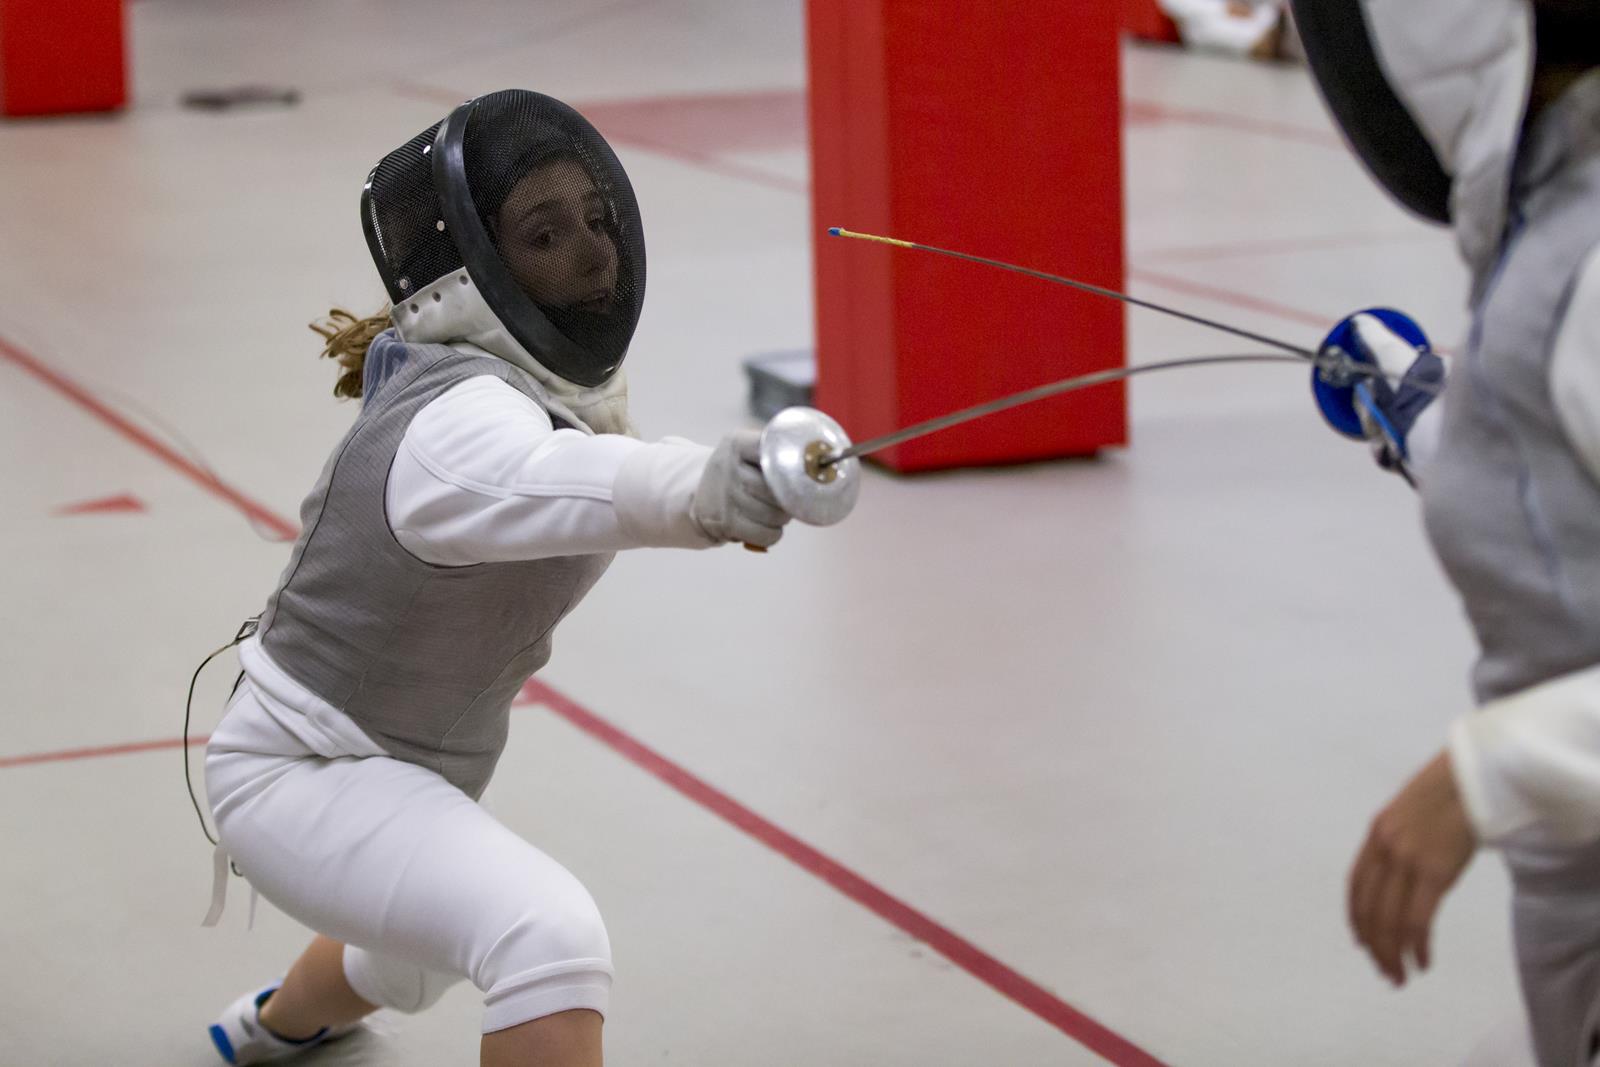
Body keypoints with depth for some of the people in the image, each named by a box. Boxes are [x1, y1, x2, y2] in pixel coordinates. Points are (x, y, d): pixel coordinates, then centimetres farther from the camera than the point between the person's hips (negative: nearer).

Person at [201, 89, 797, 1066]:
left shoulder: (561, 367, -6)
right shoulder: (463, 418, -33)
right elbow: (551, 483, -59)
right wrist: (702, 488, -78)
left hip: (412, 765, 10)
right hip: (306, 777, -10)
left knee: (413, 966, 38)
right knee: (550, 939, -35)